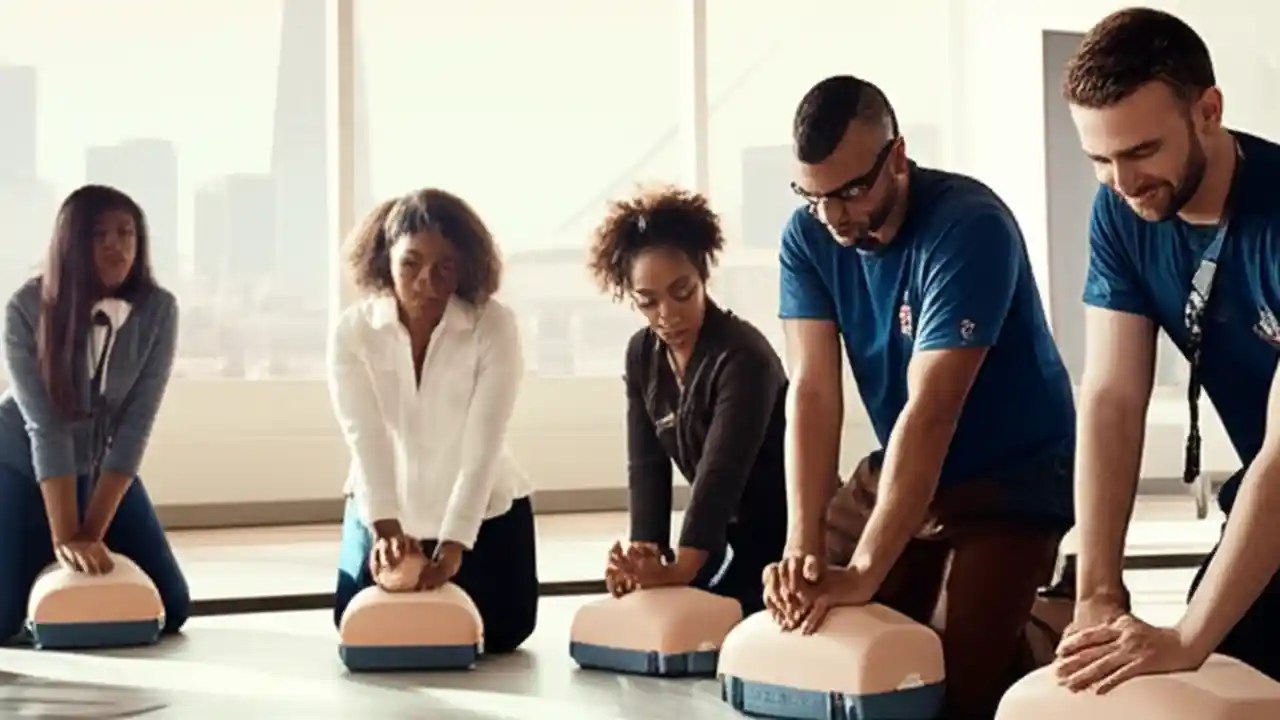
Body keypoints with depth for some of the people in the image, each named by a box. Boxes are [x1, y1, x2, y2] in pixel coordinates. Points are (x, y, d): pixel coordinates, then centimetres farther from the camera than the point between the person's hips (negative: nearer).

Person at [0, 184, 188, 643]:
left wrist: (93, 532, -23)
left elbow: (135, 423, -19)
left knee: (170, 609, -4)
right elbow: (44, 425, -26)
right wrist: (65, 537, -30)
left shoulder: (158, 310, -18)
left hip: (104, 471, 3)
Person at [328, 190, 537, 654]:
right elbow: (365, 438, -26)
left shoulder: (495, 327, -22)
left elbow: (482, 445, -28)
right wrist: (385, 528, -40)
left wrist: (454, 541, -36)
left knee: (499, 632, -3)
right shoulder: (352, 331, -17)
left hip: (482, 510, -1)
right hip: (387, 513, 1)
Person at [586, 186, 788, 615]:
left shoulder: (742, 356, -26)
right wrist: (646, 553, -25)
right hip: (729, 533, 7)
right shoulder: (642, 355, -3)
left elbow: (721, 472, -37)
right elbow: (646, 465, -8)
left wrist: (681, 570, -48)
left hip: (784, 532, -7)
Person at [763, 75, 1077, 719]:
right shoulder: (807, 237, -10)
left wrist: (864, 571, -36)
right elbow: (813, 391, -15)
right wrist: (801, 544, -27)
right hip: (896, 465, 6)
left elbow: (930, 412, -32)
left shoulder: (969, 226, -27)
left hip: (1012, 474, -5)